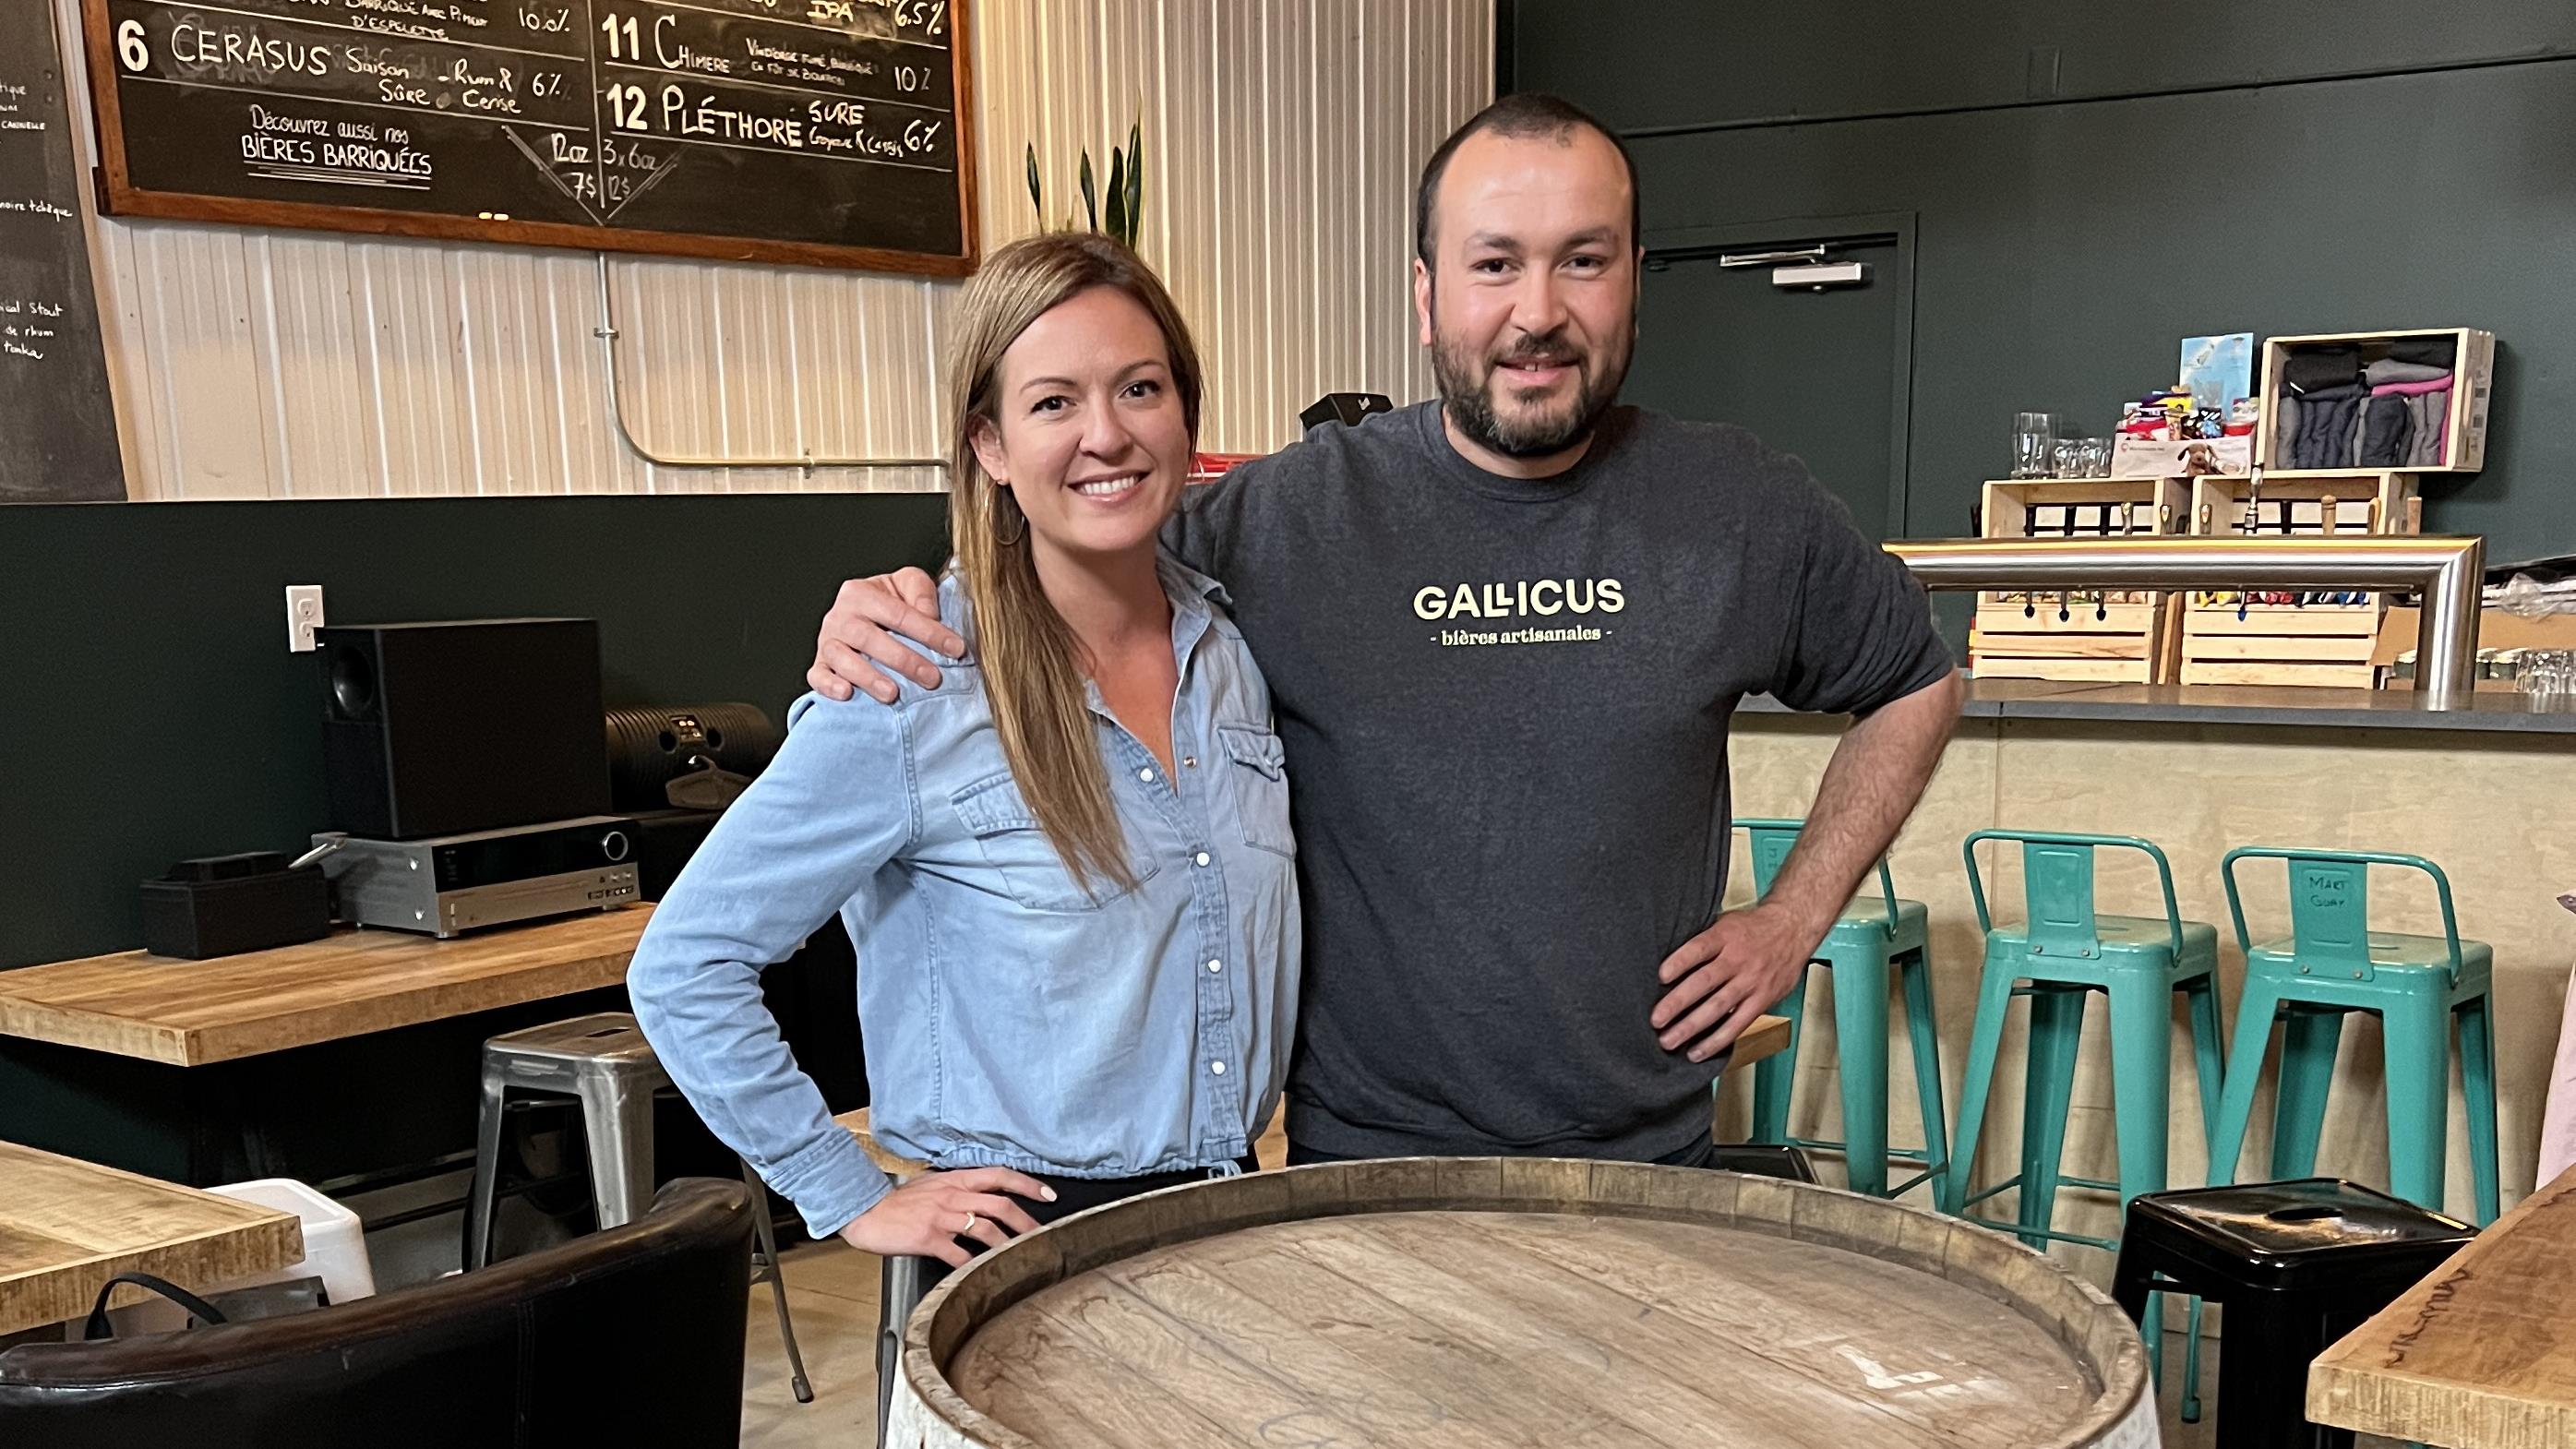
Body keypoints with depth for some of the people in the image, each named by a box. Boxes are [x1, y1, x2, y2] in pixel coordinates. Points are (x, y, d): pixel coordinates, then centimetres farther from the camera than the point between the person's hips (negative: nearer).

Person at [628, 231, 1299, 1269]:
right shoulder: (914, 696, -18)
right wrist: (850, 1199, -12)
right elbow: (681, 968, -13)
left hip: (1232, 1219, 5)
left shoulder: (1241, 649, -1)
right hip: (1026, 1243, -5)